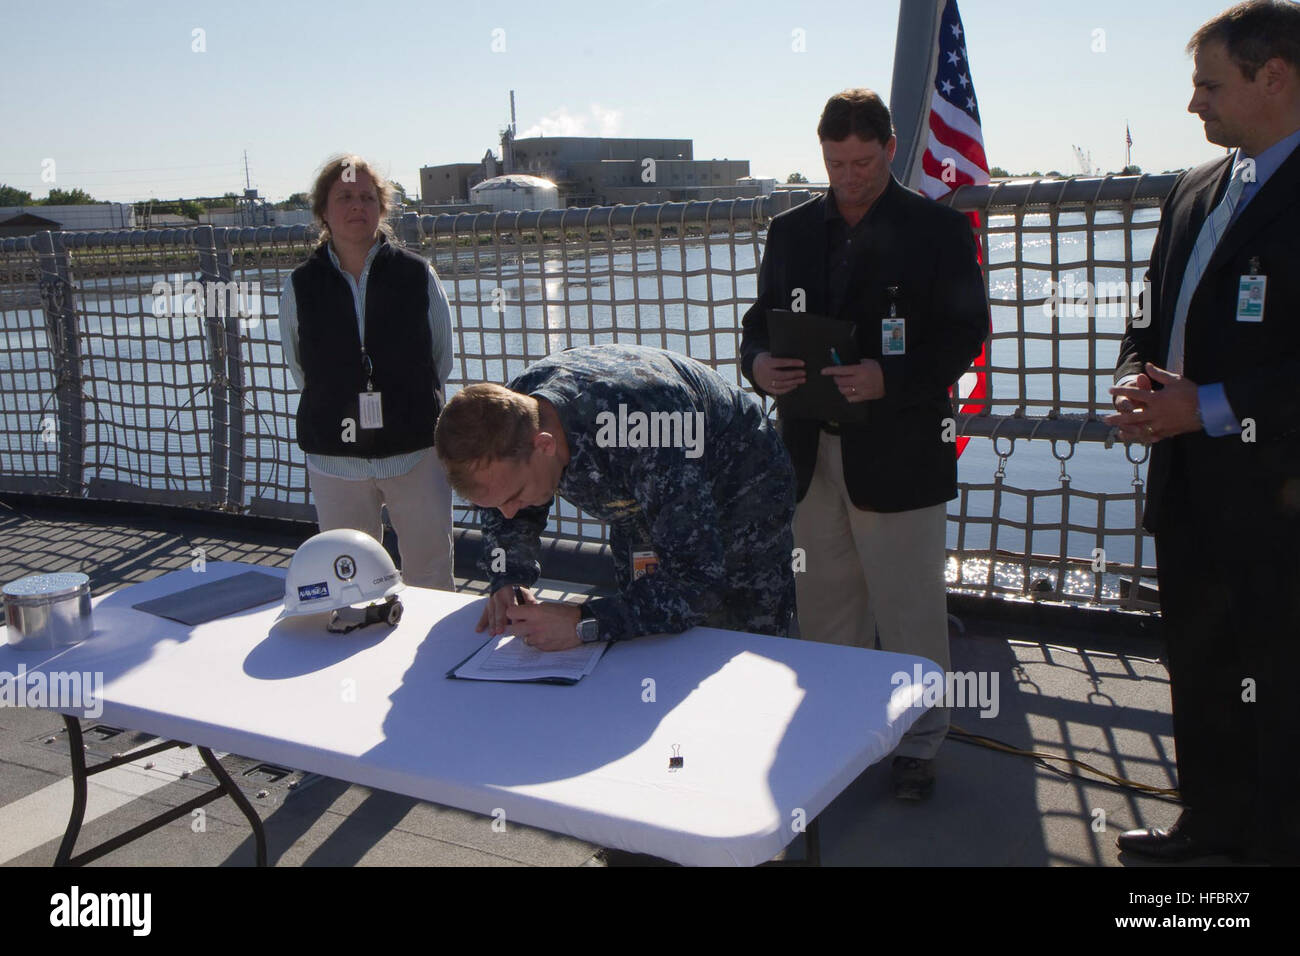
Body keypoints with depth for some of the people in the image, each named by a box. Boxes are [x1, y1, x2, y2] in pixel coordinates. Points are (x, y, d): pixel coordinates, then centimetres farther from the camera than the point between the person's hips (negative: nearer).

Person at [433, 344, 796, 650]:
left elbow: (699, 582, -43)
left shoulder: (645, 434, -46)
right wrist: (508, 581, -22)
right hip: (641, 505, 6)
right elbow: (509, 516, -3)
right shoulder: (511, 411, -24)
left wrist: (585, 624, -47)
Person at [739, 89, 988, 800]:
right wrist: (758, 362, -9)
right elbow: (760, 319, 15)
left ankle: (918, 743, 20)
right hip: (812, 451, 4)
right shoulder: (791, 231, 12)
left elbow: (964, 332, -7)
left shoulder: (938, 229, -2)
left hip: (899, 453, -4)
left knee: (909, 609, 4)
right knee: (823, 604, 14)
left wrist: (888, 379, -22)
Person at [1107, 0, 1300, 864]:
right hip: (1191, 485, 8)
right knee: (1199, 670, 19)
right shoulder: (1195, 192, 12)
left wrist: (1214, 406, -20)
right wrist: (1136, 377, 0)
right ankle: (1214, 822, 37)